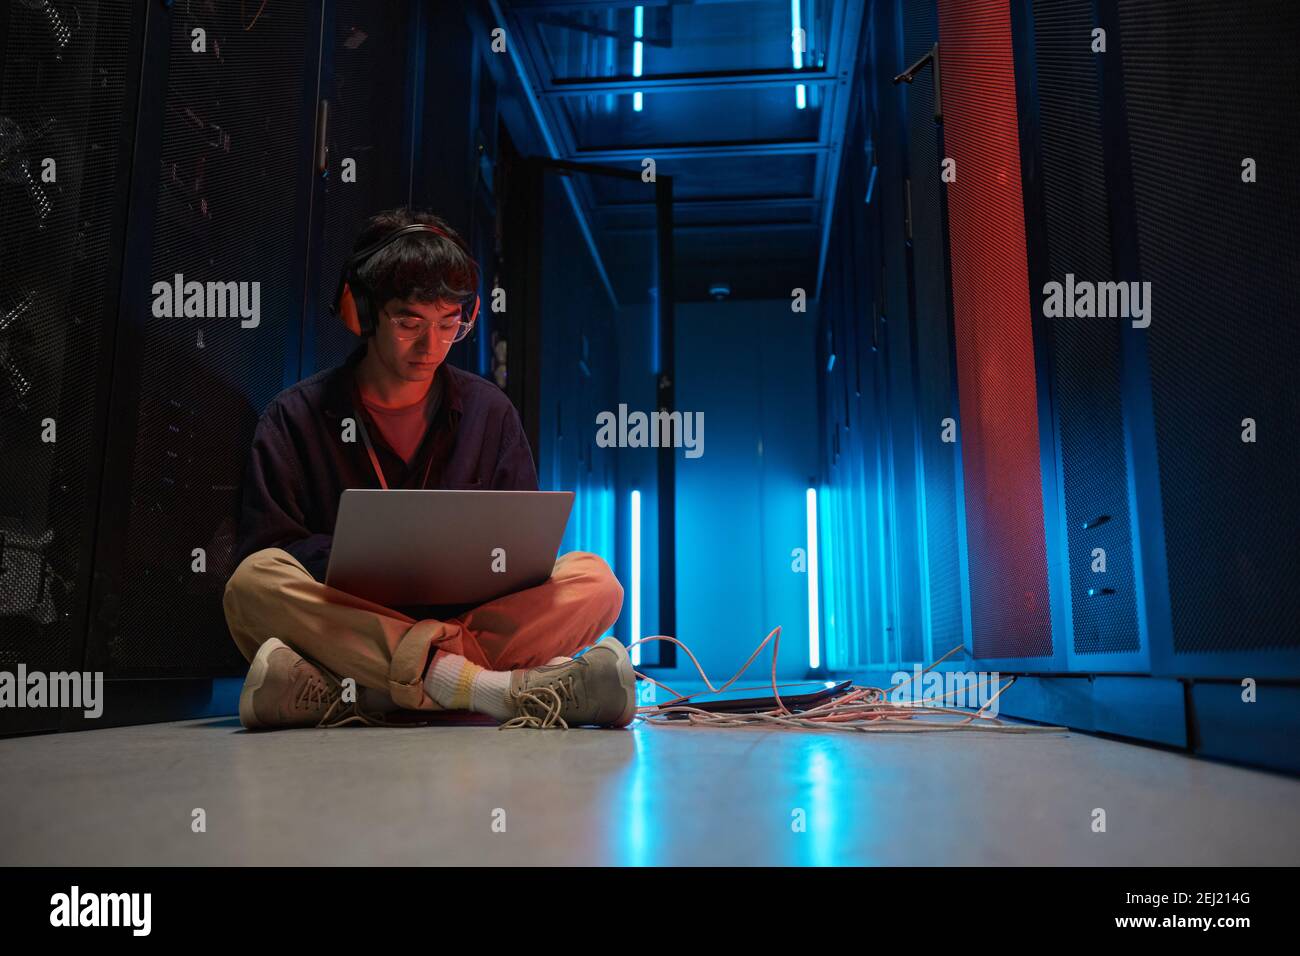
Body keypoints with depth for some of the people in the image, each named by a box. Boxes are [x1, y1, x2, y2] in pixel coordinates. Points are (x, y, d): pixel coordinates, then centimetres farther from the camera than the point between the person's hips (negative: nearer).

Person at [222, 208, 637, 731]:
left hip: (464, 618, 2)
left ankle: (335, 694, -35)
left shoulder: (488, 410, 11)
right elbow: (262, 556, 2)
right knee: (253, 582, -31)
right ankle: (503, 689, -39)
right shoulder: (295, 417, 7)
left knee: (594, 579, -22)